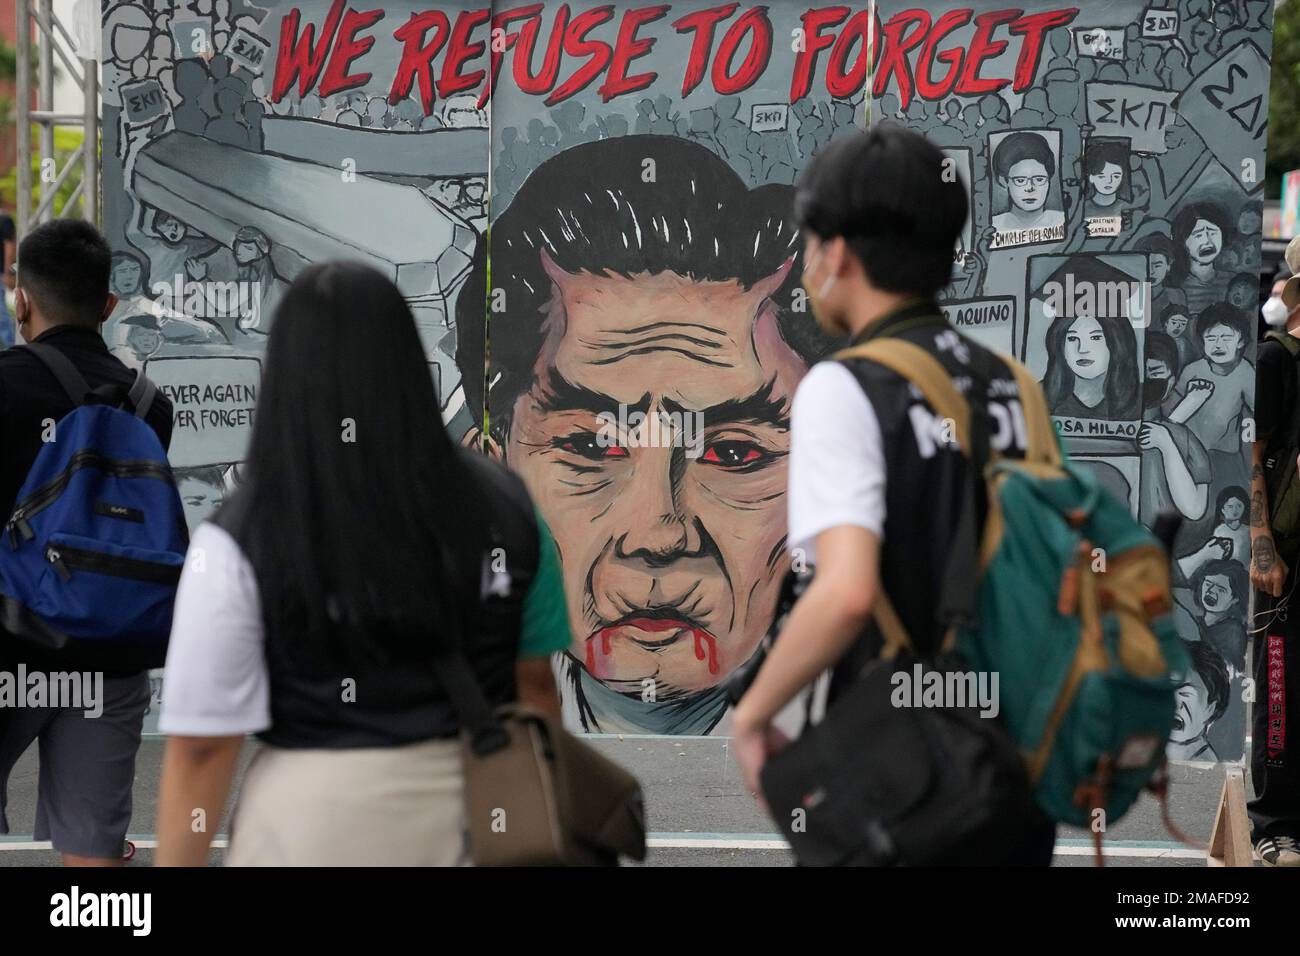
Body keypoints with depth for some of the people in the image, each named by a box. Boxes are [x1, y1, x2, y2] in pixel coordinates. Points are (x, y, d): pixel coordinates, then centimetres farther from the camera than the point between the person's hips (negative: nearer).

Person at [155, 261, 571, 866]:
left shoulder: (242, 540, -12)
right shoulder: (503, 508, -1)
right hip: (482, 816, 3)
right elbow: (535, 686, 9)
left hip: (318, 828, -3)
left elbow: (202, 747, -11)